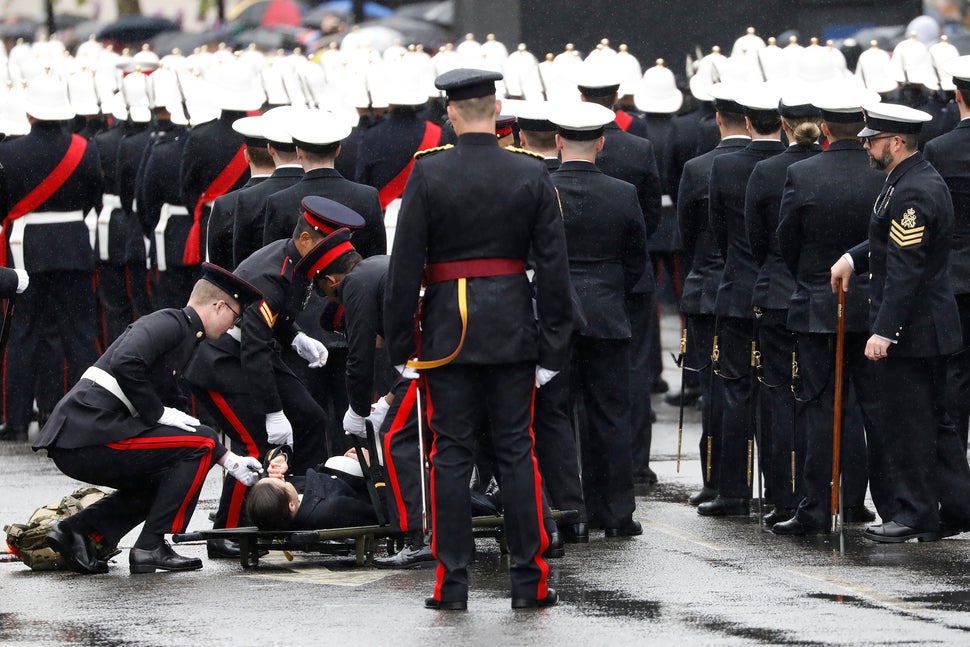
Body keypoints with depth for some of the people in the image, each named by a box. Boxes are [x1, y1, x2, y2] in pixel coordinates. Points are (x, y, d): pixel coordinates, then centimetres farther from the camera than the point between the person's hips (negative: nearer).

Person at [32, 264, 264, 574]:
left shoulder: (182, 332, 26)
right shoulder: (170, 322, -6)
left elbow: (179, 414, 32)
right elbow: (126, 363, -25)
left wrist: (229, 461, 30)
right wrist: (157, 413, -13)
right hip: (90, 435, -10)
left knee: (161, 484, 28)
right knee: (201, 443, -6)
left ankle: (76, 529, 11)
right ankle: (150, 547, -5)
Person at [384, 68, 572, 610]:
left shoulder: (428, 174, -6)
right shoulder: (532, 175, -2)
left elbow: (405, 265, -6)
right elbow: (553, 267, -1)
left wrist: (400, 342, 1)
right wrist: (553, 348, 4)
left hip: (448, 329, -1)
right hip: (512, 328, 1)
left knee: (452, 455, 3)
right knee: (517, 453, 6)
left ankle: (453, 583, 3)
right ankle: (530, 581, 6)